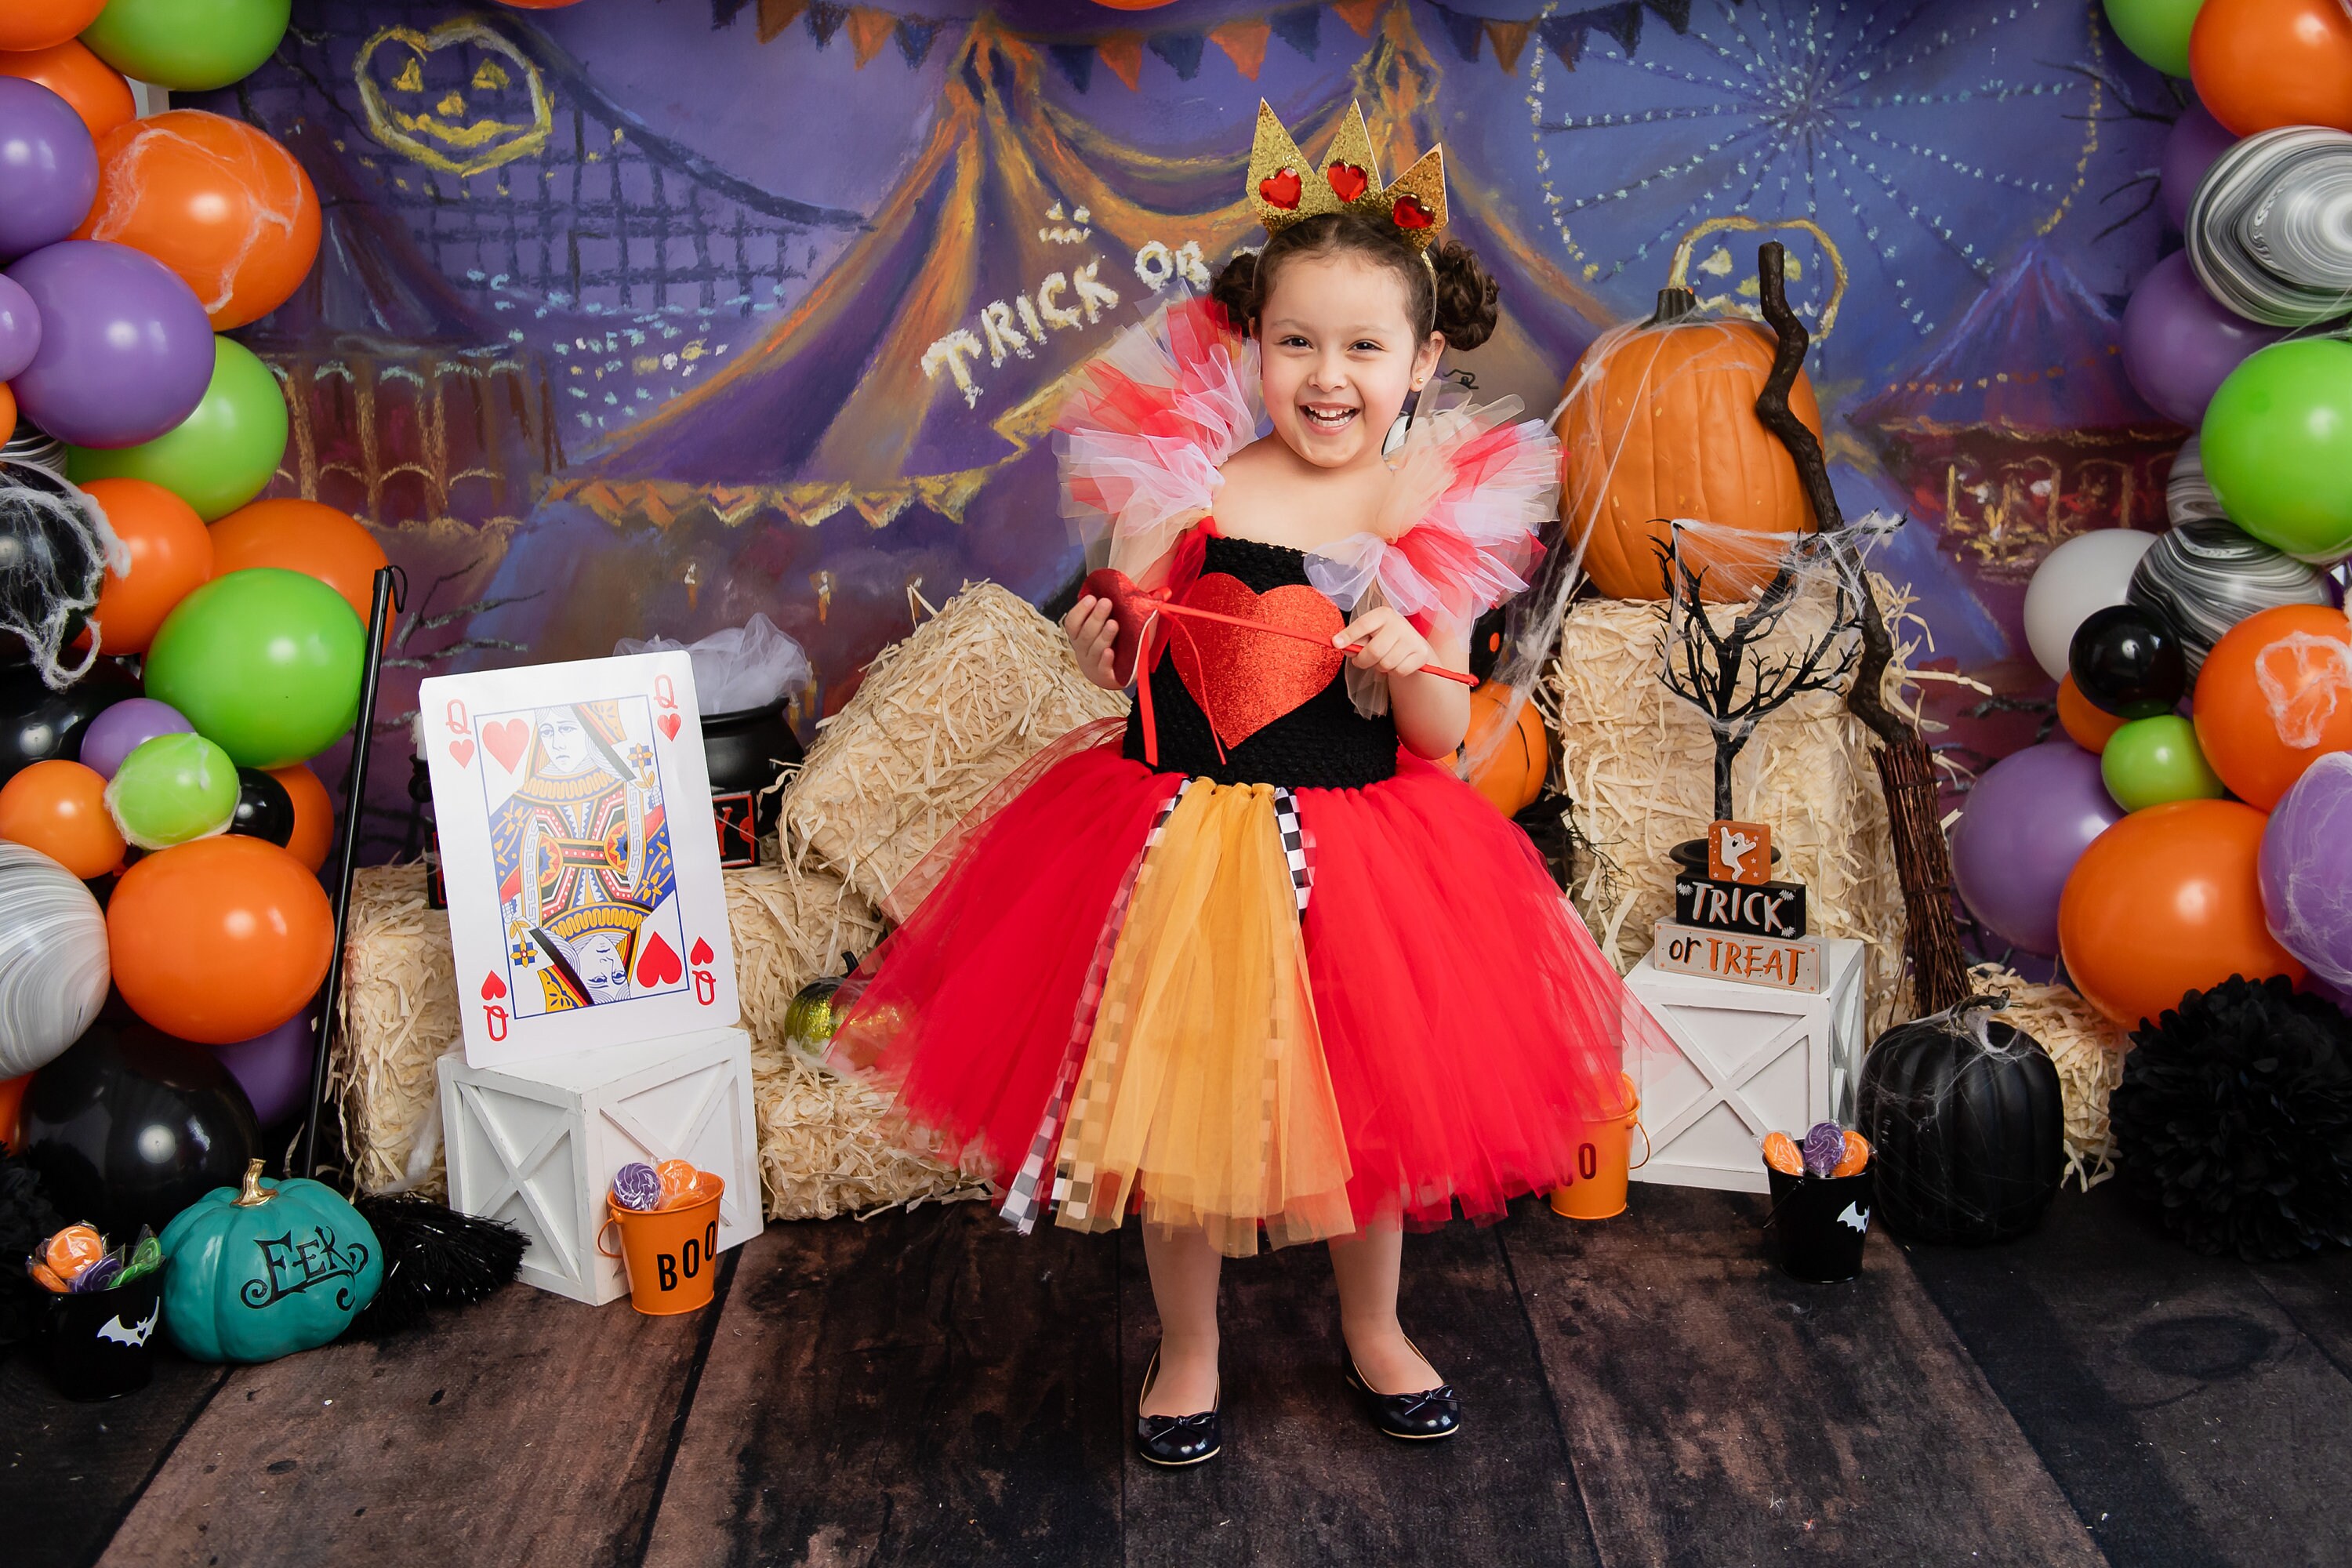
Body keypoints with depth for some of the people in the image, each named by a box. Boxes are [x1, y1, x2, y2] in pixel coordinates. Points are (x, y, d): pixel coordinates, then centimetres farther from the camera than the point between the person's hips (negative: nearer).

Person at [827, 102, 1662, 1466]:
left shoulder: (1440, 513, -5)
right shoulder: (1189, 485, -9)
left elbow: (1443, 738, -3)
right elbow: (1131, 665, 0)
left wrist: (1410, 663, -22)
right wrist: (1102, 645, -21)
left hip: (1361, 856, 1)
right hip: (1189, 841, -1)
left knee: (1371, 1100, 16)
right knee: (1183, 1101, 11)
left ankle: (1375, 1327, 44)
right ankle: (1190, 1349, 37)